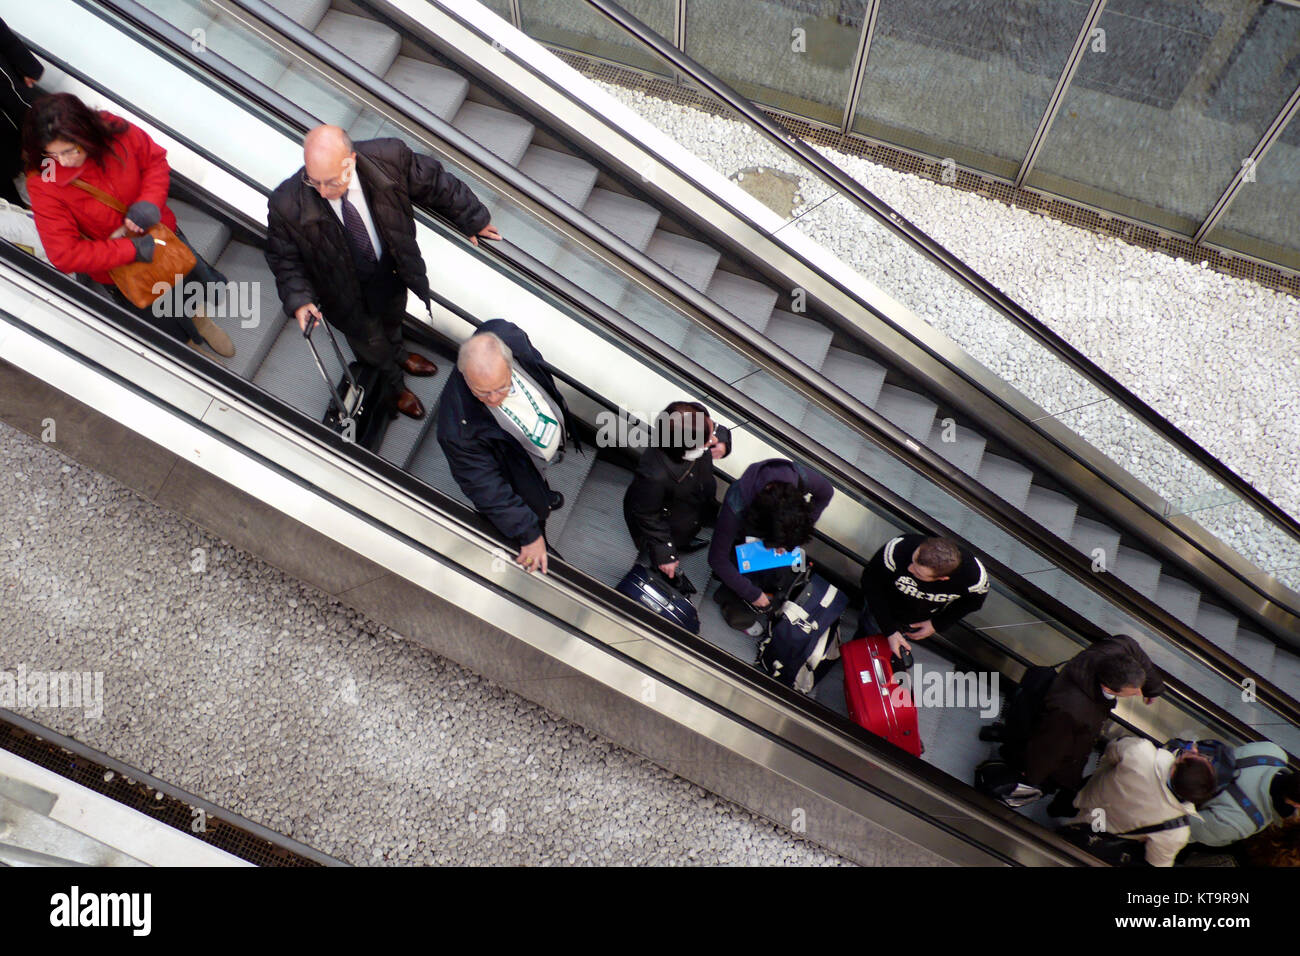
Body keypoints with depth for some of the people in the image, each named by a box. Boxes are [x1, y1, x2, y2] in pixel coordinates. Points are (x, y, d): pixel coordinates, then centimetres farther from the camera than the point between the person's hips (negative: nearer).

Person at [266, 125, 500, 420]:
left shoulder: (389, 157, -34)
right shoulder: (287, 205, -35)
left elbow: (433, 183, -13)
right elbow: (285, 259, -15)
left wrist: (473, 219, -2)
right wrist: (299, 299, -29)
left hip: (393, 270, 3)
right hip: (348, 291, -2)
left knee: (393, 319, 36)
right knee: (370, 343, 26)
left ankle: (399, 355, 73)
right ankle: (394, 385, 61)